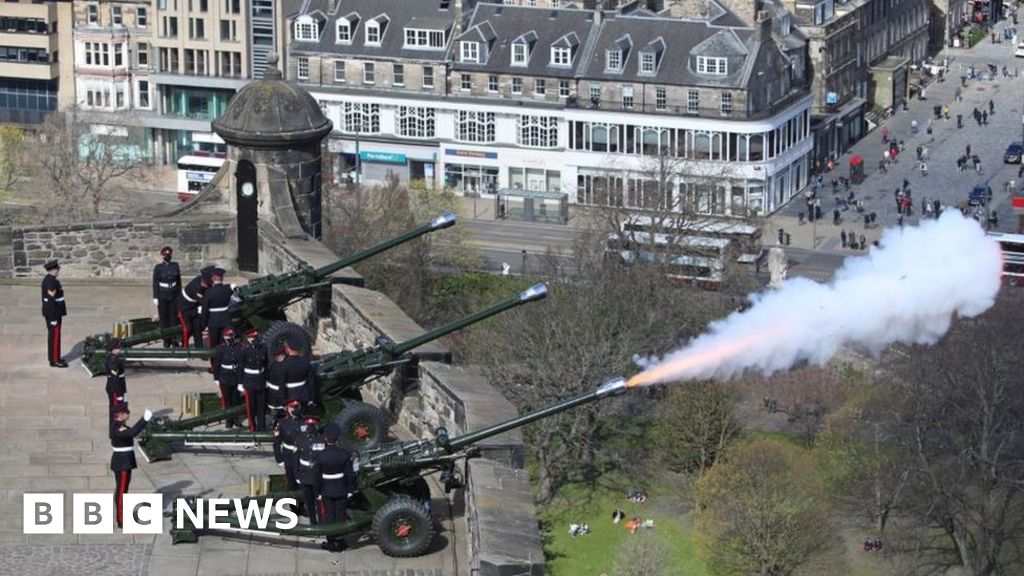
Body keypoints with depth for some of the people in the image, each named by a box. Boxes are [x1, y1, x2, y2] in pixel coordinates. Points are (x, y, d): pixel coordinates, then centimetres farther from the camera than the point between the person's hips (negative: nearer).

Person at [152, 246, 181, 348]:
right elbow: (155, 283, -2)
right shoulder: (158, 267, -2)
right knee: (164, 318, 1)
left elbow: (179, 281, 10)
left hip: (174, 296, 2)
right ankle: (166, 340, 6)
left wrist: (179, 295, 7)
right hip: (162, 297, -2)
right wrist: (155, 297, -6)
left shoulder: (175, 266, 5)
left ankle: (173, 338, 10)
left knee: (173, 317, 2)